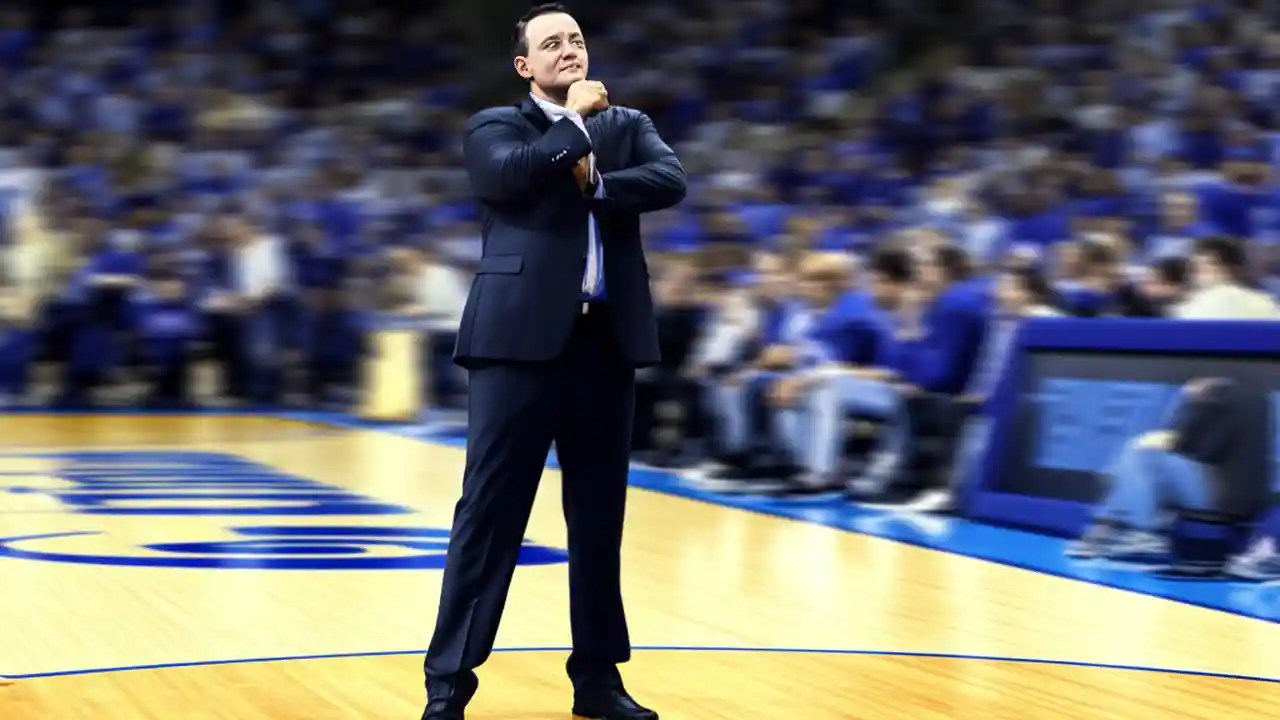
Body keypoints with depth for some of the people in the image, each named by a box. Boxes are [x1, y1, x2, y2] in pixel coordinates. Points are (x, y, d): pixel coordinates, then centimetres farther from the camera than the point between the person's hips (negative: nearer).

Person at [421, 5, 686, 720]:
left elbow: (670, 179, -2)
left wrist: (596, 181, -12)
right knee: (491, 509, -4)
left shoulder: (628, 124, 17)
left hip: (607, 339, 4)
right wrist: (576, 118, -4)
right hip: (522, 336, -4)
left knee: (600, 514, 9)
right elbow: (510, 177, -15)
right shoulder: (496, 125, 7)